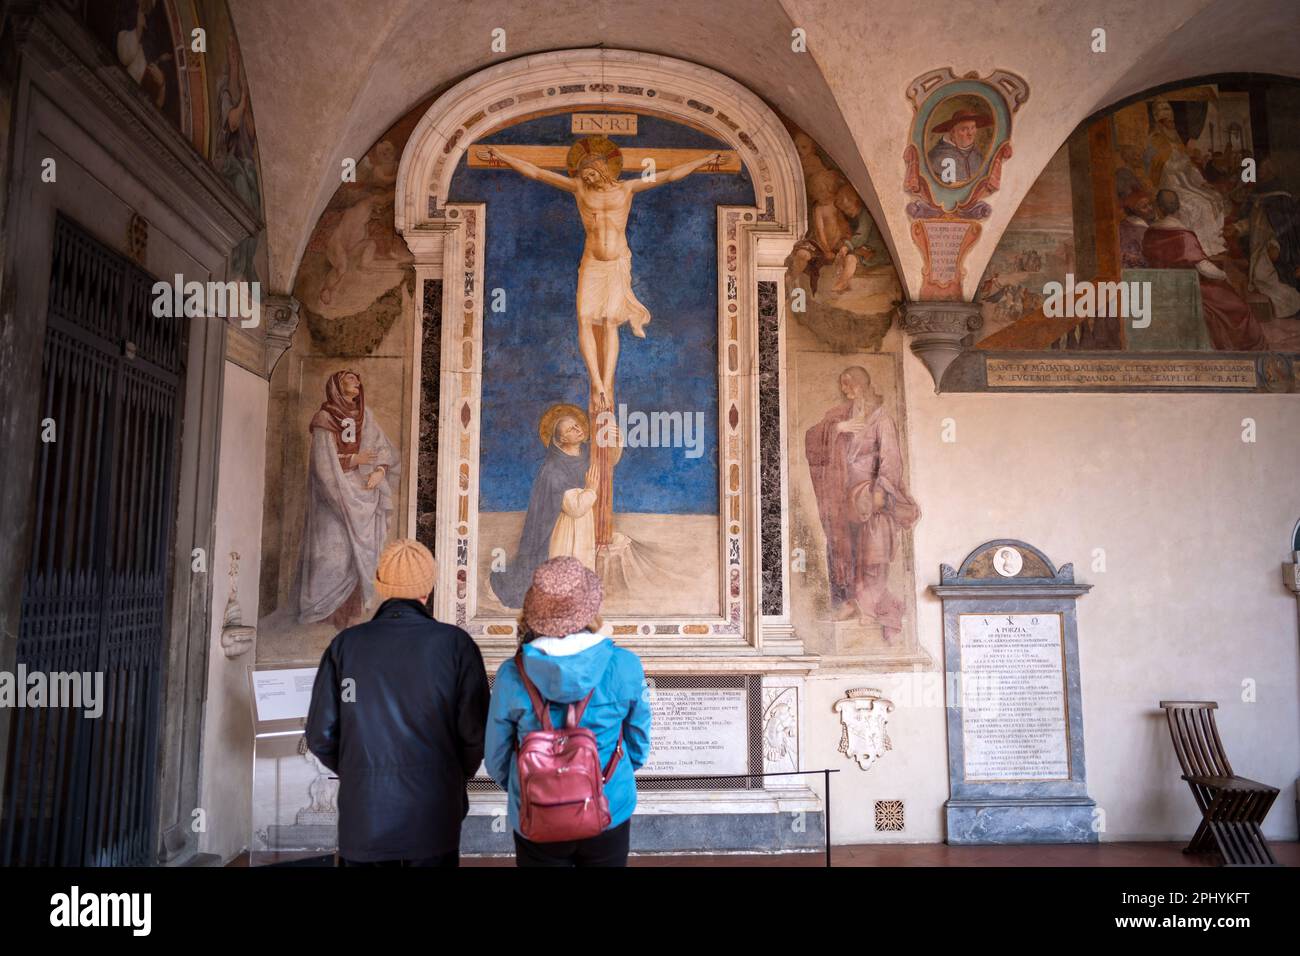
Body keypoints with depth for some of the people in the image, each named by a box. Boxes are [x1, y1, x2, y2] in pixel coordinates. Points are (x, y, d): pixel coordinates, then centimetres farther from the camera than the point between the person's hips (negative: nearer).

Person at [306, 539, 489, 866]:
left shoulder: (344, 645, -4)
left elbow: (320, 735, -1)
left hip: (362, 818, 2)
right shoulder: (455, 644, -9)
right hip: (434, 816, -1)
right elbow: (475, 732, -10)